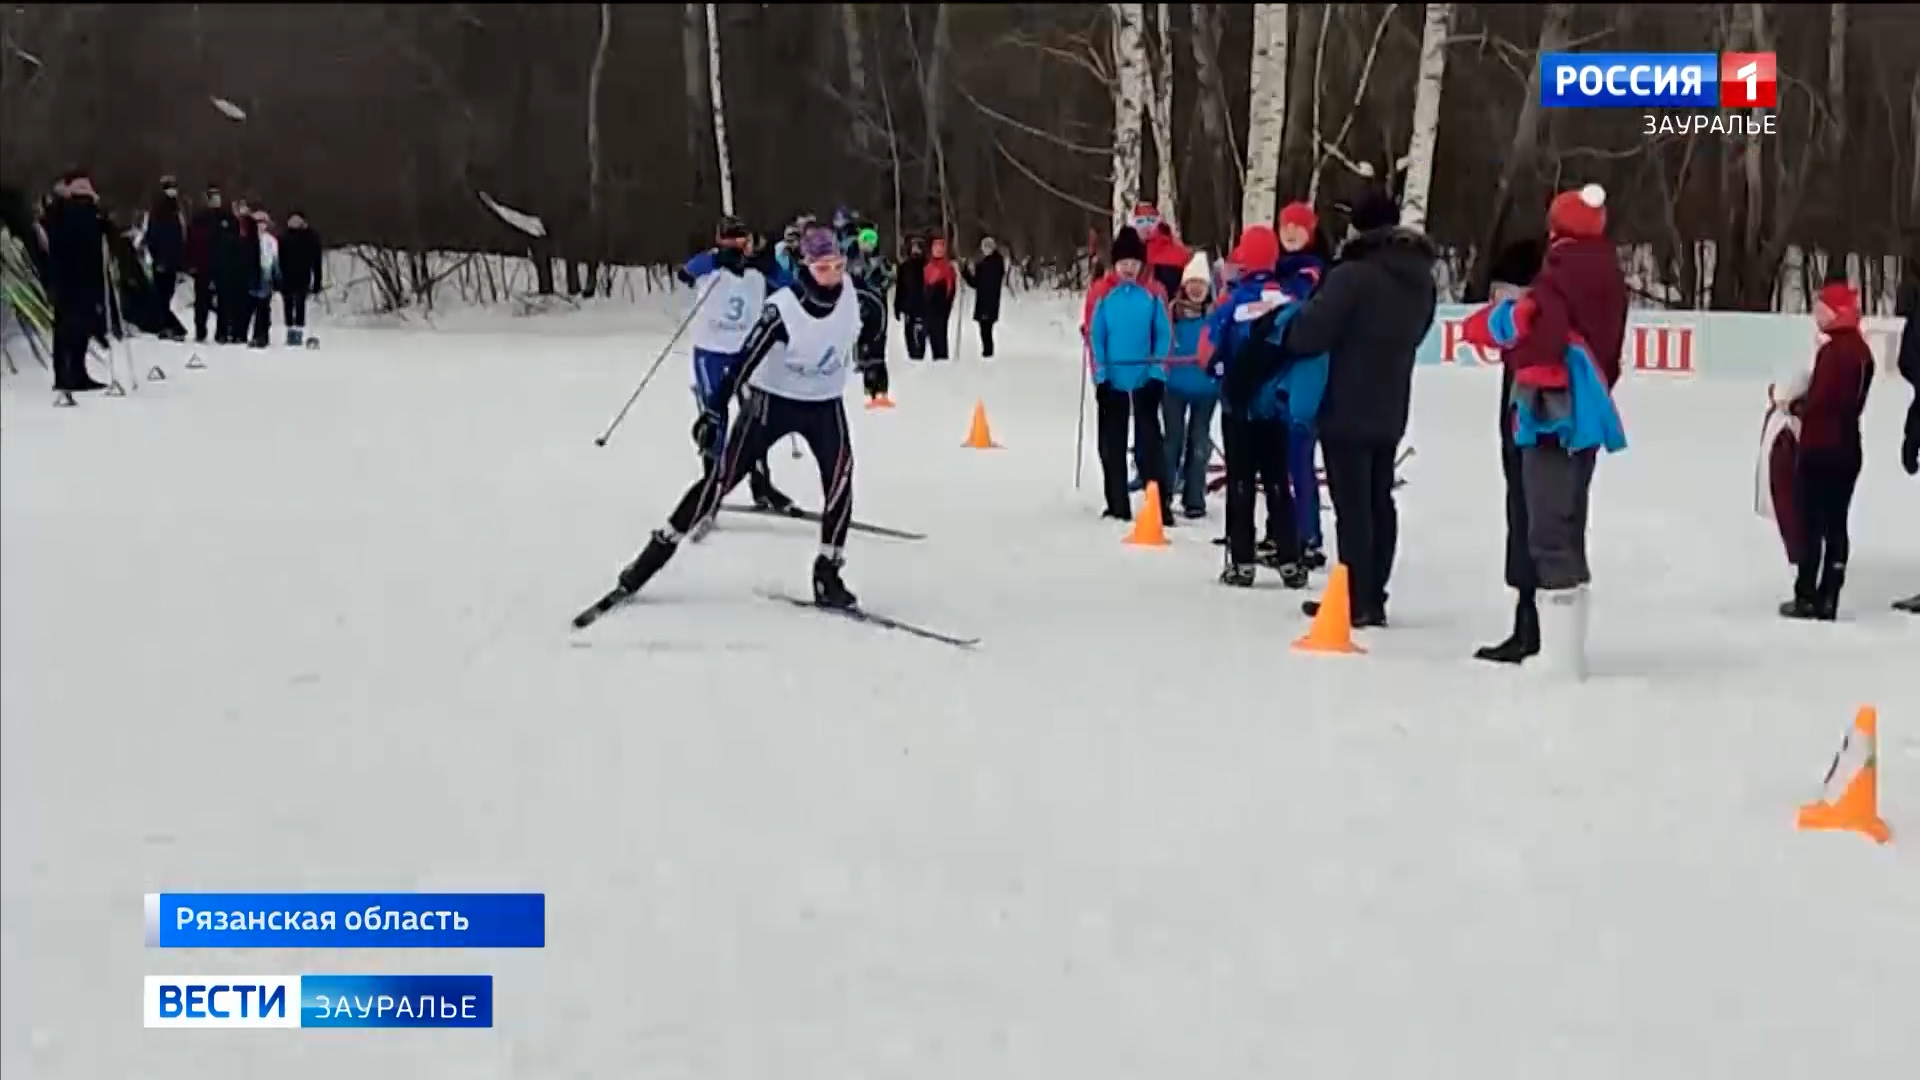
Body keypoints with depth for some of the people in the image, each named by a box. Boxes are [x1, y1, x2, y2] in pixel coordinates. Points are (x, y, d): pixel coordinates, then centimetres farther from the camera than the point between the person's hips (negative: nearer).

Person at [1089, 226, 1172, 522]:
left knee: (1149, 440, -3)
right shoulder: (1104, 295, -3)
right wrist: (1100, 374, -8)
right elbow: (1095, 337, -2)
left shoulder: (1153, 295, -5)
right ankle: (1117, 505, 17)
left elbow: (1164, 335, -4)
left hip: (1145, 380, -2)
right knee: (1111, 444, 8)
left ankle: (1161, 505, -4)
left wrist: (1158, 372, -10)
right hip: (1111, 381, 2)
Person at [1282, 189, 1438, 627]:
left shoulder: (1353, 275, -20)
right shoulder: (1420, 278, 7)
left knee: (1352, 502, -4)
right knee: (1379, 498, 12)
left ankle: (1355, 600, -4)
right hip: (1390, 408, 8)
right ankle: (1373, 598, 14)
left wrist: (1294, 317, 1)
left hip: (1347, 408, -7)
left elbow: (1309, 334, -19)